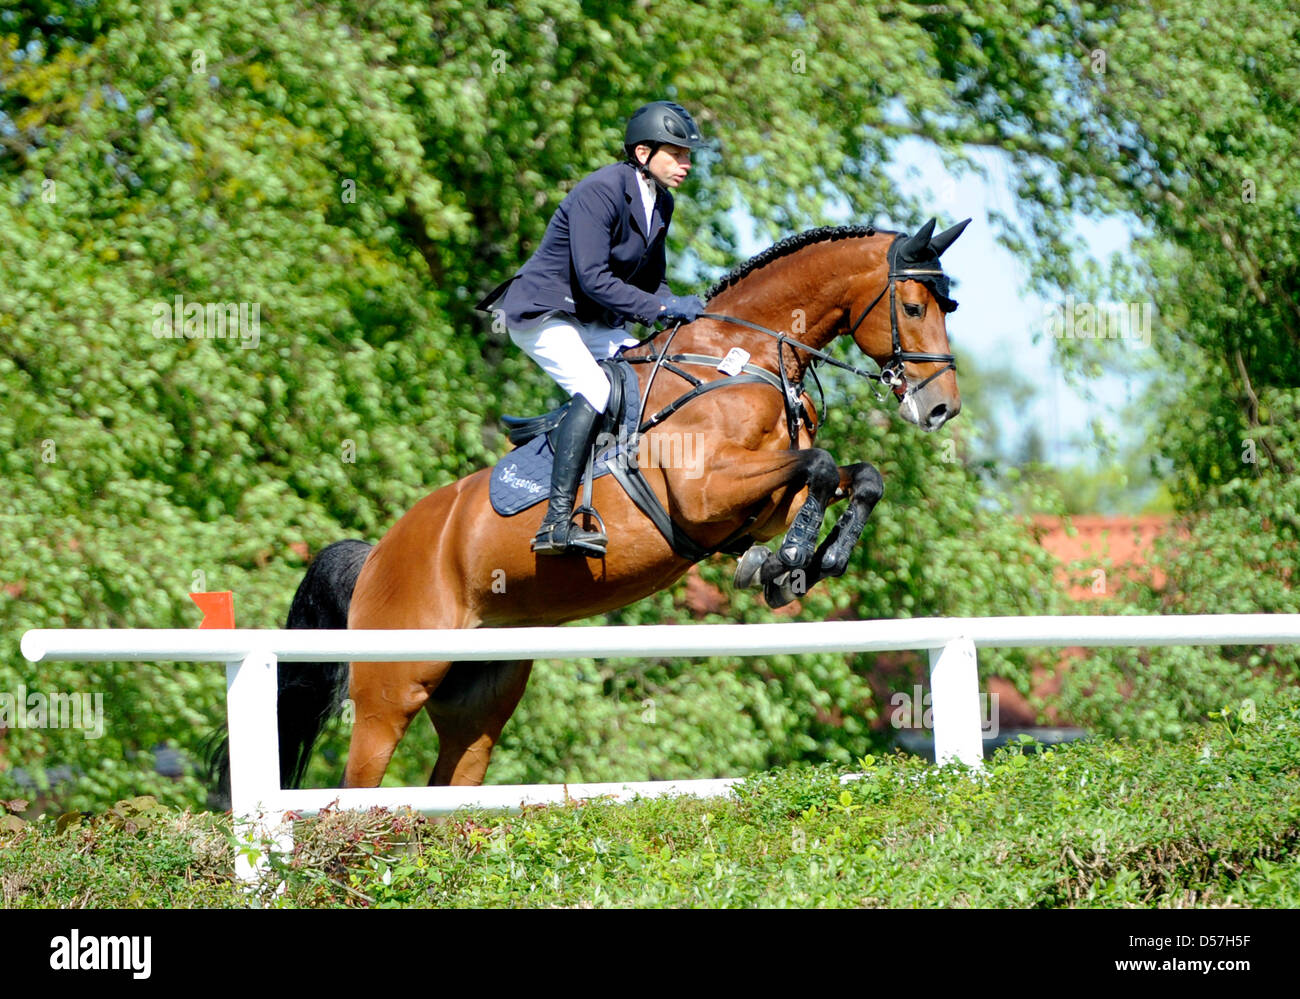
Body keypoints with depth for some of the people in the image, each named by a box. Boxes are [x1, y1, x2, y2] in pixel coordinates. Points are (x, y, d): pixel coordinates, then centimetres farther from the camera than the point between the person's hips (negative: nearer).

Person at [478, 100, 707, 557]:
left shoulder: (661, 202, 7)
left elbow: (651, 279, 15)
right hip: (541, 315, -10)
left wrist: (679, 314, -5)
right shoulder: (600, 191, -22)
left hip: (593, 324, 10)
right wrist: (662, 308, -28)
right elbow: (593, 278, -28)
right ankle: (556, 523, -33)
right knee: (595, 390, -28)